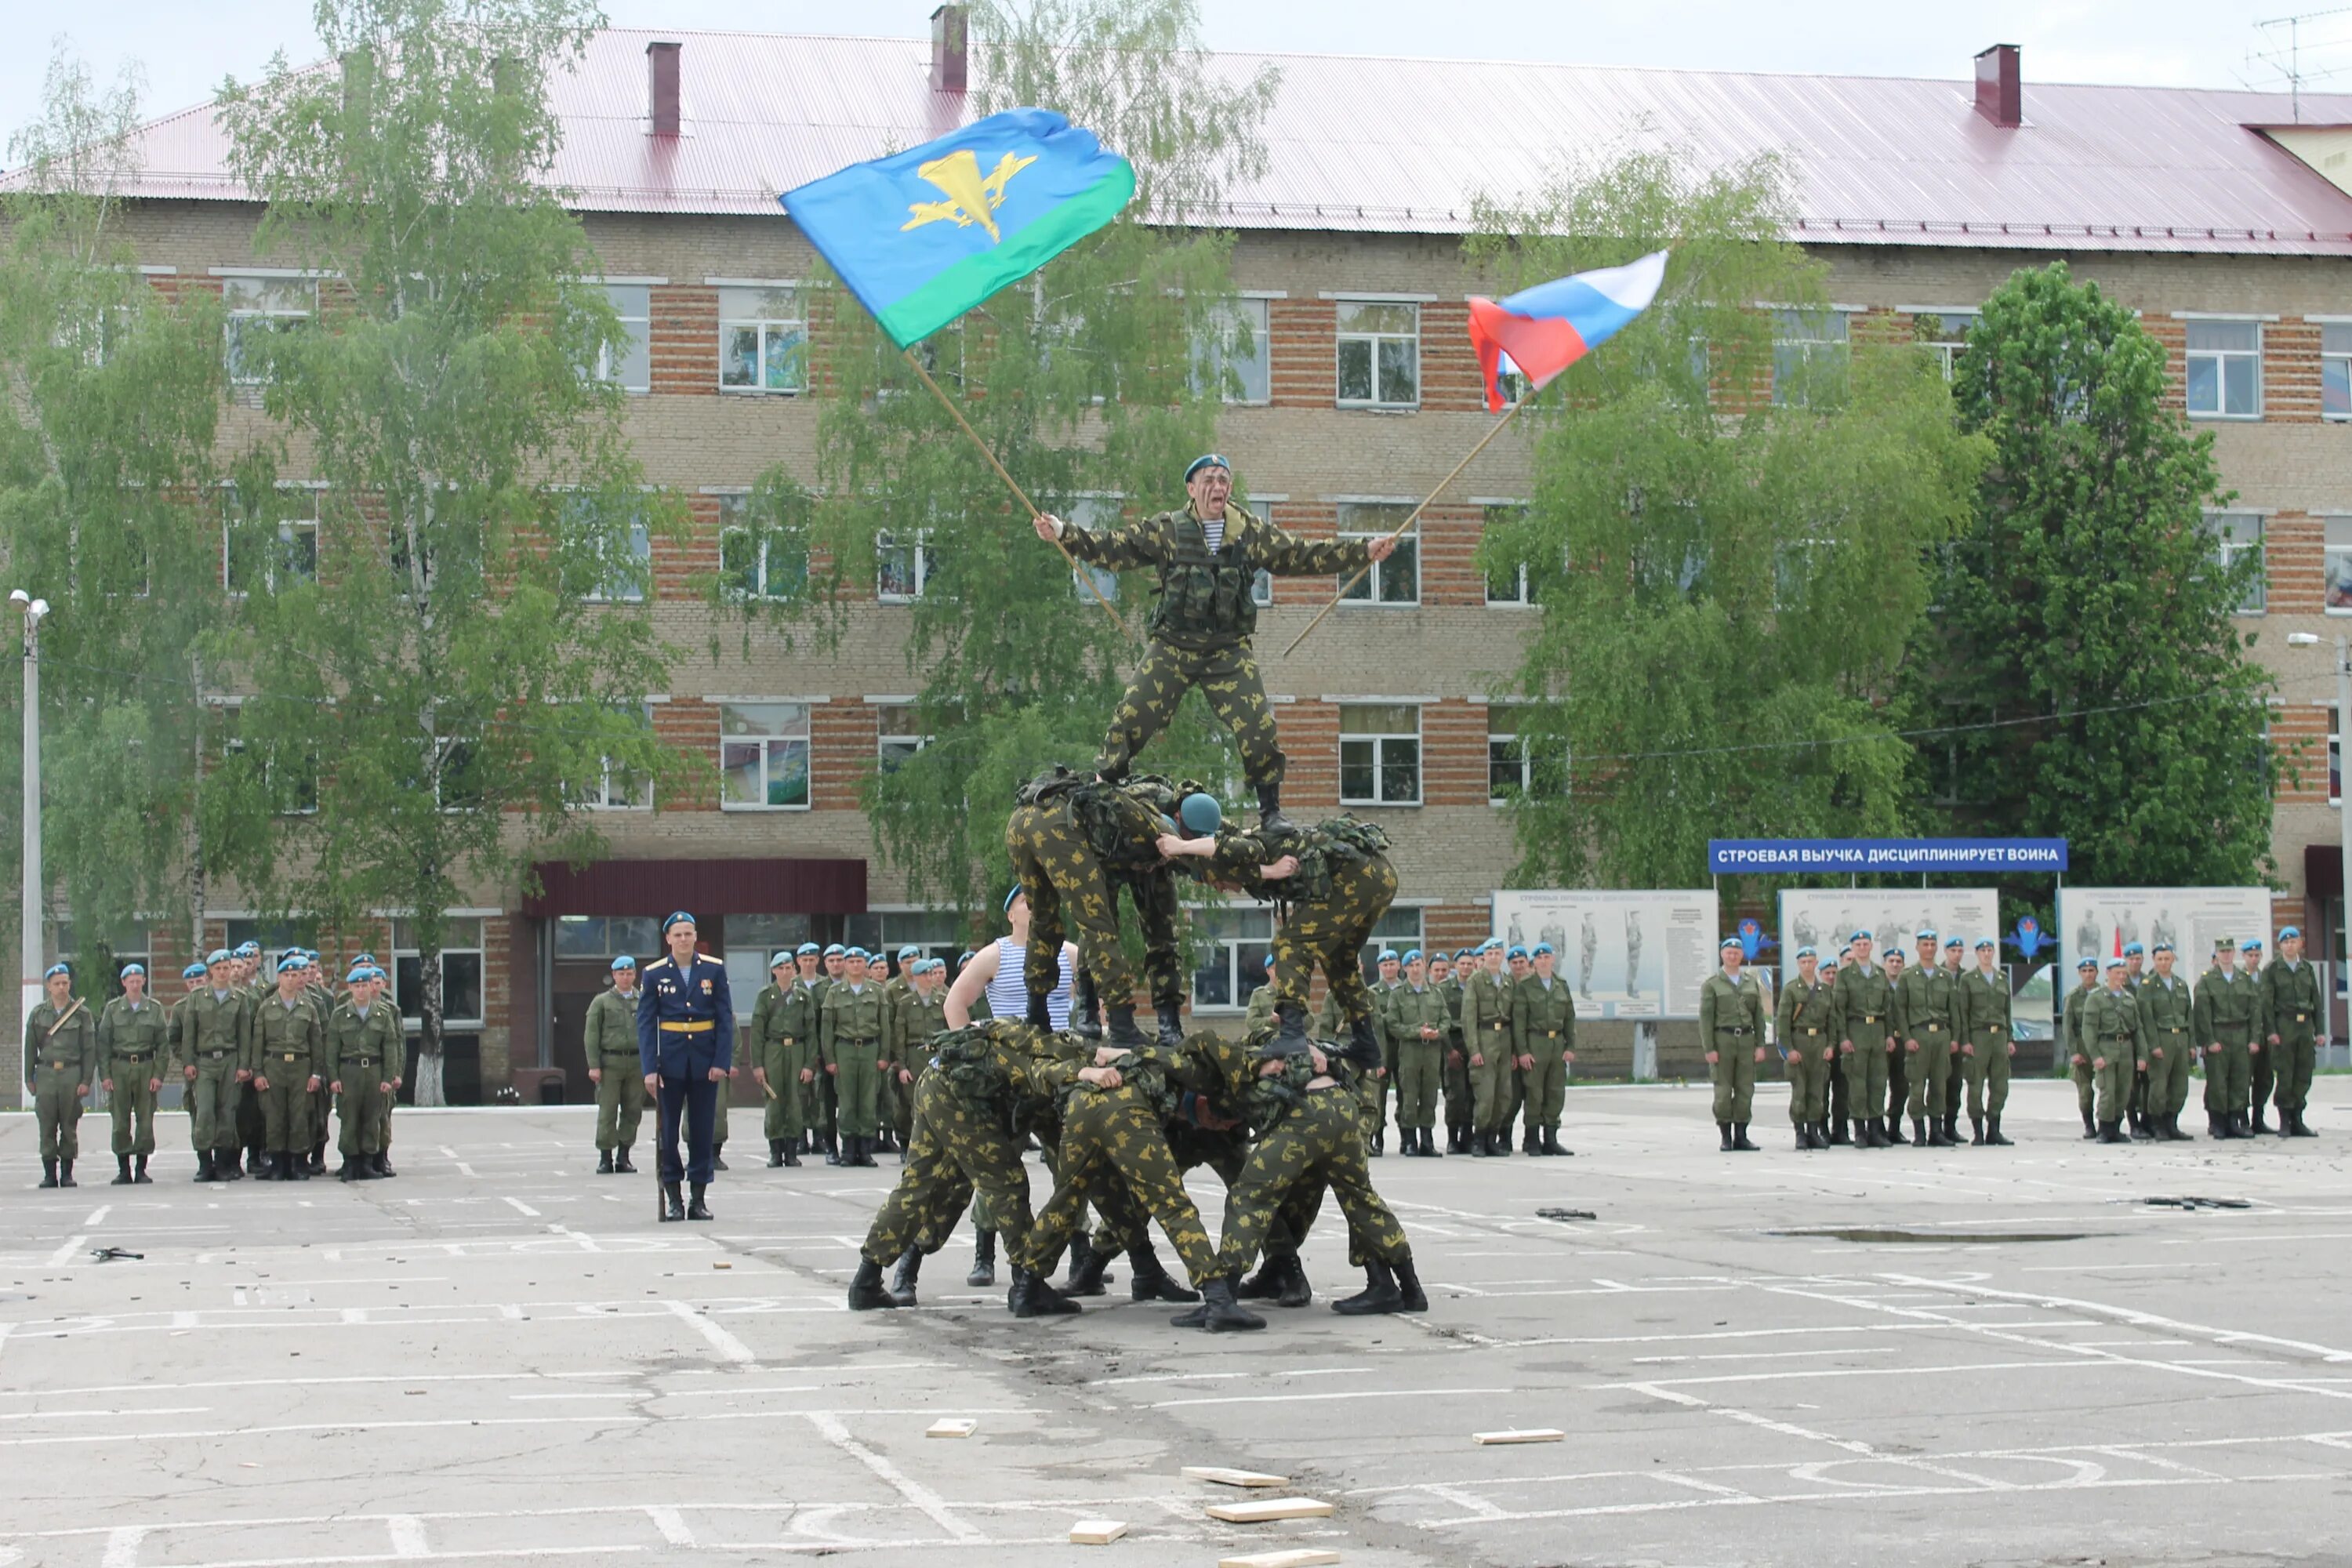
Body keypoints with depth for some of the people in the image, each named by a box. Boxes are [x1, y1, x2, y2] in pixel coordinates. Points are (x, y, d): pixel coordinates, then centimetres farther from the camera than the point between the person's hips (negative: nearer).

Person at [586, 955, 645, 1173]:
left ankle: (623, 1157, 12)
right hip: (610, 1062, -2)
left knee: (633, 1112, 3)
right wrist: (593, 1065, -5)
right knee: (607, 1112, -3)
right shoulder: (602, 1002, 7)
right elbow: (591, 1035, 4)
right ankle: (605, 1158, 2)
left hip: (637, 1063, 2)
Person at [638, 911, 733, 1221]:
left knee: (702, 1130, 4)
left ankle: (699, 1198, 11)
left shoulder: (714, 970, 2)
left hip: (705, 1060, 1)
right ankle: (672, 1198, 9)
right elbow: (645, 1023, -1)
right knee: (668, 1129, 1)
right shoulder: (655, 974, 0)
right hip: (670, 1060, -1)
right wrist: (649, 1068, -9)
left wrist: (722, 1062, -7)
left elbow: (725, 1018, 2)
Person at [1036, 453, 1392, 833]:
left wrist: (1364, 552, 6)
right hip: (1172, 648, -1)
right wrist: (1063, 533, -13)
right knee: (1130, 720, -9)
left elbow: (1304, 556, 11)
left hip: (1230, 653, 1)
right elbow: (1113, 547, -1)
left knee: (1259, 729, -8)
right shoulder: (1166, 530, 2)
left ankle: (1271, 811, 7)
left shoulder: (1251, 533, 7)